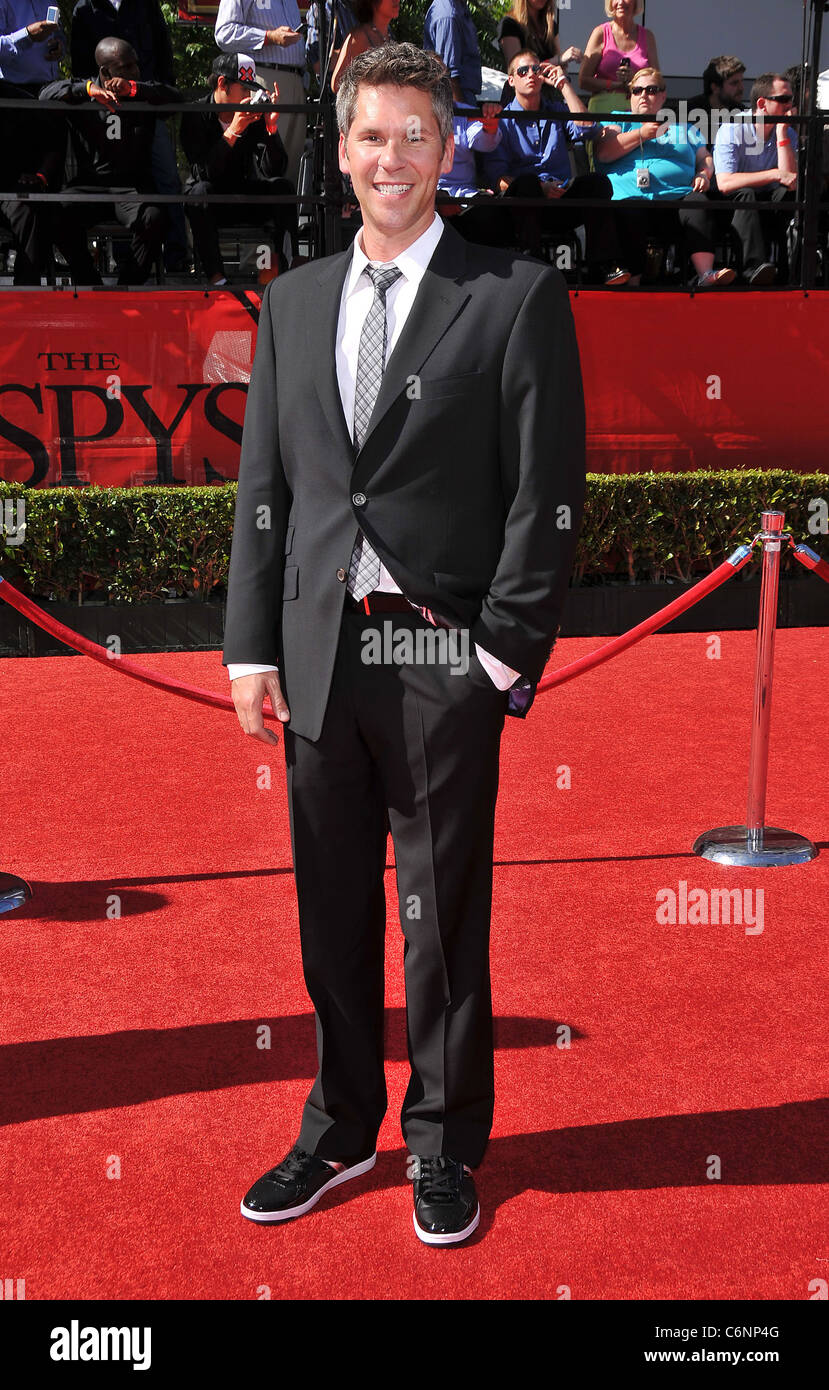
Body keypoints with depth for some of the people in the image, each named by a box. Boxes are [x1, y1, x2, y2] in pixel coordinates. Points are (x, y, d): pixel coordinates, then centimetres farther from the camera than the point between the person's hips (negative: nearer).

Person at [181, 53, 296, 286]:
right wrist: (233, 131, -28)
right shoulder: (196, 114, -9)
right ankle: (216, 278, -35)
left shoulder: (255, 114, -2)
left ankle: (277, 268, -23)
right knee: (200, 190, -34)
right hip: (208, 203, -3)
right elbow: (202, 173, -23)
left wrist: (271, 127, -21)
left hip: (247, 199, 3)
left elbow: (271, 172, -10)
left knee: (283, 187, -21)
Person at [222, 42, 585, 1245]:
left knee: (444, 919, 7)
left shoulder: (517, 298, -1)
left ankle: (445, 1148, 26)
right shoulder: (294, 301, 13)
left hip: (443, 655, -4)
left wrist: (507, 654, -10)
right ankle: (341, 1131, 32)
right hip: (318, 650, 4)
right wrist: (252, 645, 5)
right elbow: (264, 485, 11)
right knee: (332, 909, 14)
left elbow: (547, 493, -5)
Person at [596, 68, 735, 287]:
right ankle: (631, 285, -42)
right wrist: (641, 134, 2)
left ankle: (706, 274, -43)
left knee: (698, 202, -31)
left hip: (678, 197, 2)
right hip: (631, 197, -2)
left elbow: (705, 158, 27)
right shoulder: (618, 120, 26)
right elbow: (603, 153, 6)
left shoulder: (683, 126, 33)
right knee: (630, 212, -38)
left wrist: (704, 174, 4)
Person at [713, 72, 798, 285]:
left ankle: (792, 265, -31)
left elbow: (791, 182, -14)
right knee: (745, 194, -35)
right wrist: (775, 174, -22)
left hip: (770, 210, 3)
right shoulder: (731, 131, -9)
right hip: (733, 204, -3)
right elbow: (724, 183, -24)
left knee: (787, 194, -27)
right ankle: (755, 265, -49)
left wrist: (781, 132, -14)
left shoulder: (788, 134, 4)